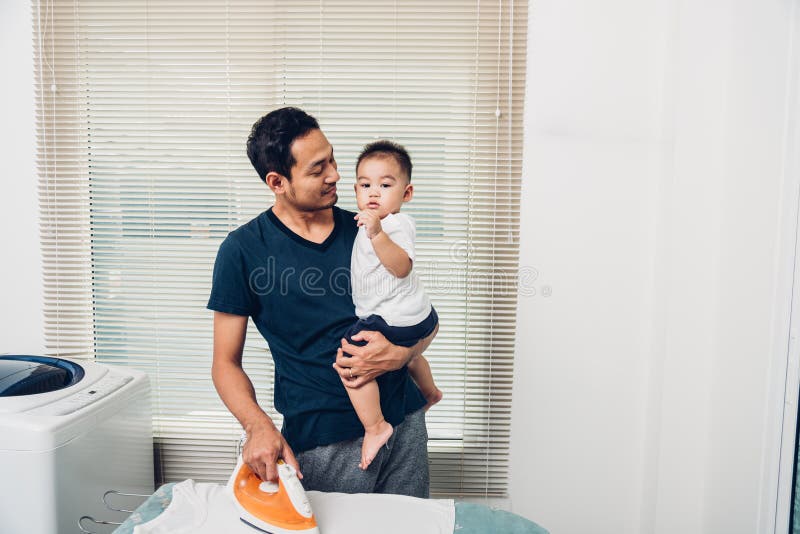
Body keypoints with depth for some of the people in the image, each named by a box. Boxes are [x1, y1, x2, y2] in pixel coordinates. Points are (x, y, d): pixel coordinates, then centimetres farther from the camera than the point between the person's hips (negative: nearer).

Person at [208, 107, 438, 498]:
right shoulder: (243, 249, -6)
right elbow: (226, 363, -4)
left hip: (405, 421, 4)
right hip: (321, 443, -3)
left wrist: (399, 354, -13)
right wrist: (258, 426, -22)